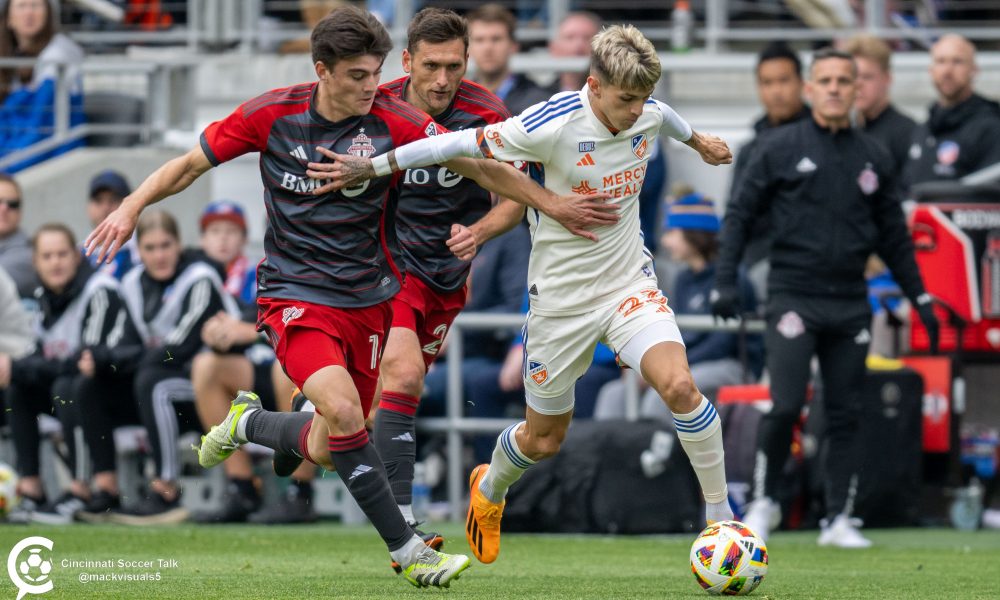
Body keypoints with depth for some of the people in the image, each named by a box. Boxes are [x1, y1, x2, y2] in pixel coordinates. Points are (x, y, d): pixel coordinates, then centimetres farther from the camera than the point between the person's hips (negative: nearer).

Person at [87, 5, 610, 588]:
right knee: (344, 411, -26)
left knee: (325, 450, 7)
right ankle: (407, 550, -16)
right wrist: (133, 206, -9)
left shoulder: (393, 120, -9)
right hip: (295, 294, -3)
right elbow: (191, 164, 2)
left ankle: (248, 423, 40)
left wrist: (551, 203, -12)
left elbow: (477, 165, -6)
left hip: (367, 299, 3)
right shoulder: (273, 115, -10)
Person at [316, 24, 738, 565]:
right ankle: (488, 490, 47)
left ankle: (720, 515, -8)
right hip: (561, 298, -3)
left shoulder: (648, 114, -9)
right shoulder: (551, 125, -25)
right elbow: (461, 145, -16)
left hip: (630, 286, 3)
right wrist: (369, 167, -10)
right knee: (544, 439, 11)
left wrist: (699, 142, 41)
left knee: (679, 385, -24)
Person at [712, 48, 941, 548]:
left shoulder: (873, 157, 11)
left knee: (845, 415, 3)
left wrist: (919, 297, 17)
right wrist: (725, 281, -7)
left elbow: (893, 234, 19)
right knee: (786, 406, -12)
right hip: (793, 296, -4)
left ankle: (839, 520, 8)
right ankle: (764, 501, 8)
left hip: (851, 302, 4)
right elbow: (740, 215, 3)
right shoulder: (781, 148, 1)